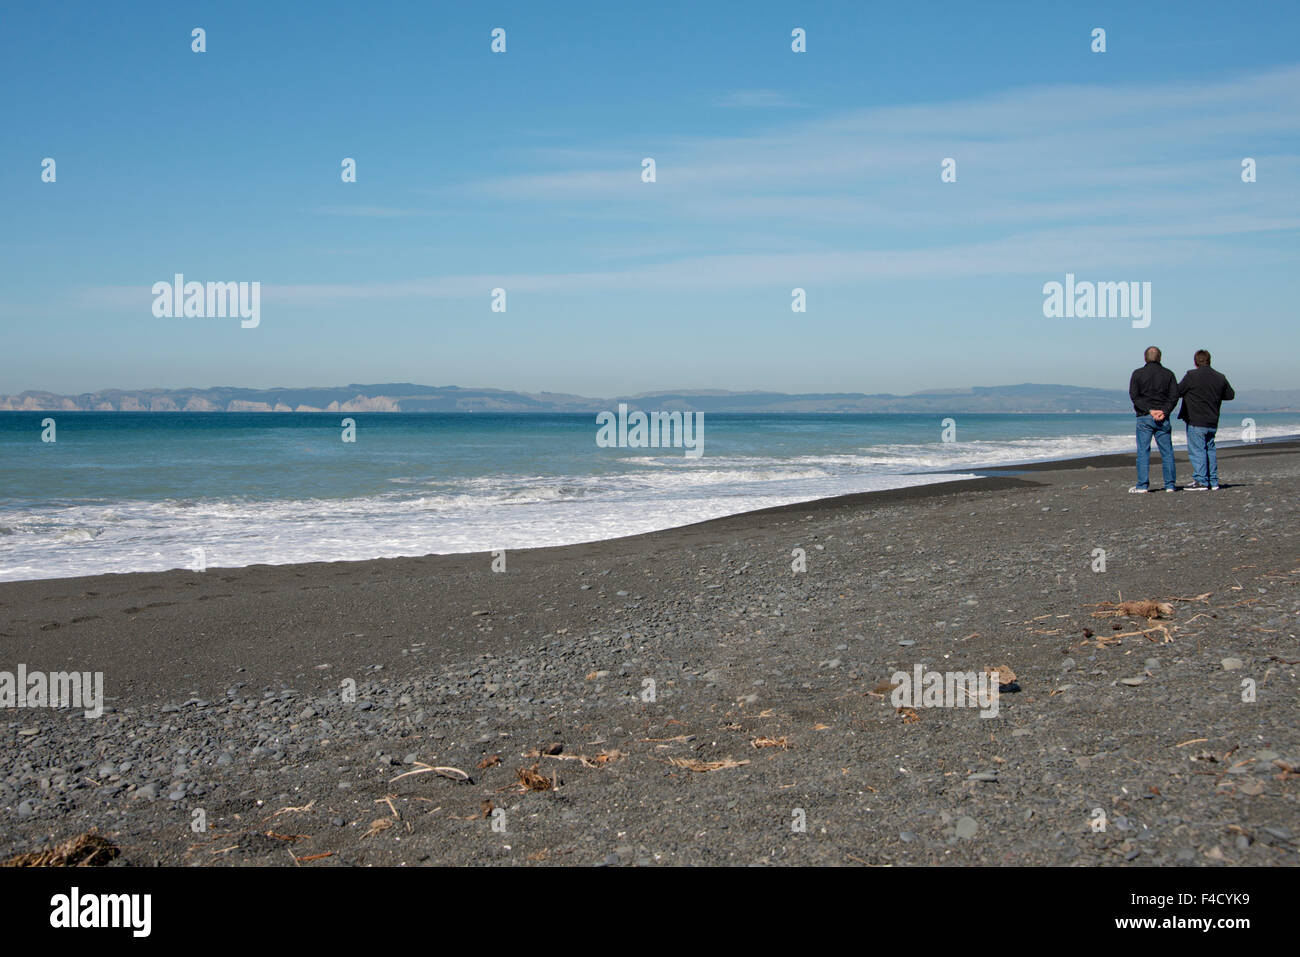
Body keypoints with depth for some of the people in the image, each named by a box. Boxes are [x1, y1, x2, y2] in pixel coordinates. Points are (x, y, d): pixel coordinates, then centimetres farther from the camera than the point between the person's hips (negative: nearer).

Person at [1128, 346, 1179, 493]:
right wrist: (1164, 412, -9)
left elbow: (1134, 396, -7)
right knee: (1167, 452, 7)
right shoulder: (1168, 374, 8)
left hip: (1144, 418, -2)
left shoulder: (1137, 374, 3)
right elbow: (1174, 396, -2)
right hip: (1163, 419, 2)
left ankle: (1142, 485, -4)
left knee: (1143, 451, -1)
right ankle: (1170, 485, 7)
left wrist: (1149, 410, -10)